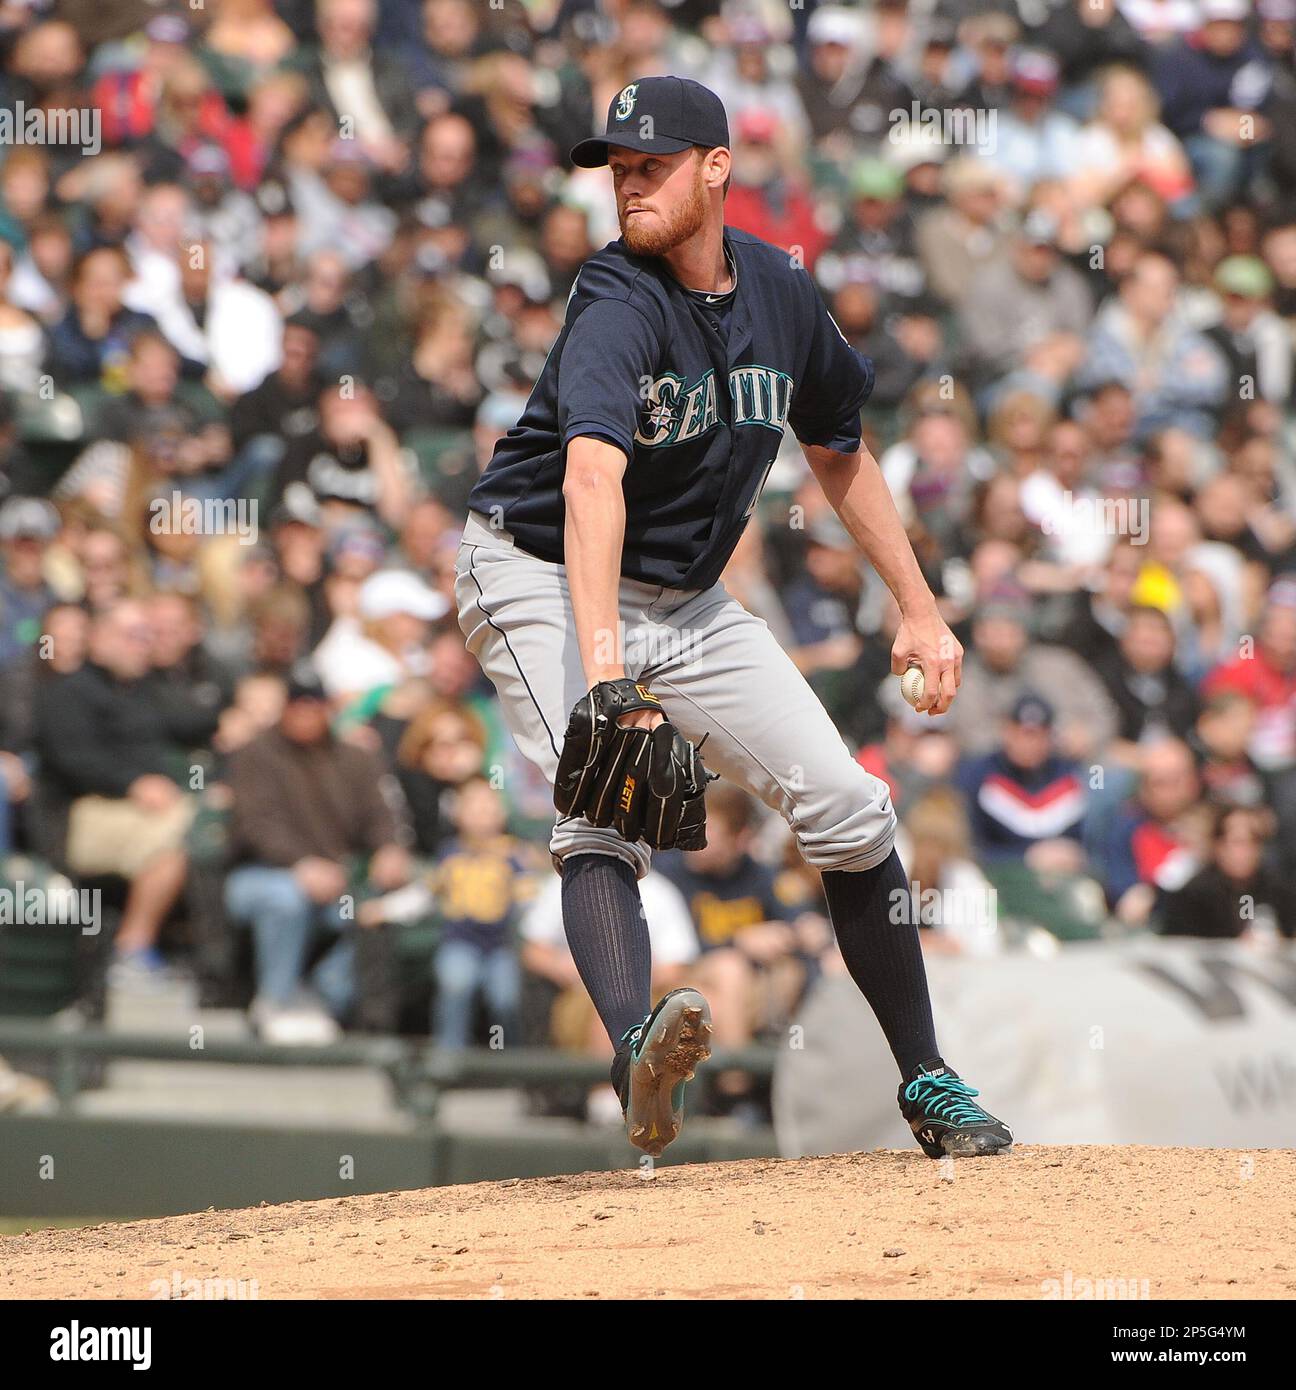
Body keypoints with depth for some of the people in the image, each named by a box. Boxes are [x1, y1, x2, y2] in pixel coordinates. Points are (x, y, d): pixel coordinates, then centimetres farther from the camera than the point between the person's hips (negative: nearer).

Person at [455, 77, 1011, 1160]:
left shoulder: (780, 295, -3)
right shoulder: (618, 307, -24)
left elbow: (839, 453, 15)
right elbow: (592, 479, -41)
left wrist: (919, 609, 12)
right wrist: (604, 667, -55)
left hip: (689, 601, 6)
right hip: (545, 582, -6)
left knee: (849, 814, 2)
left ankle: (927, 1083, 15)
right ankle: (640, 1054, -51)